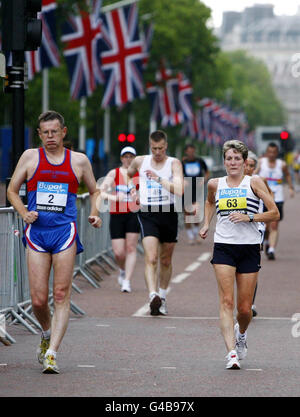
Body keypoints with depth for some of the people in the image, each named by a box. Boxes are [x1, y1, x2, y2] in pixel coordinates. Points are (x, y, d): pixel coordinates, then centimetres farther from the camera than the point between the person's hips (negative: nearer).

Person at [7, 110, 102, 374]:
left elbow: (94, 191, 23)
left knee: (61, 295, -8)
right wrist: (23, 213, -4)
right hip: (36, 232, 0)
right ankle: (47, 333, 29)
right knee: (38, 299, -2)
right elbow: (12, 190, 14)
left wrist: (94, 214, 4)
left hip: (65, 231, 0)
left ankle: (52, 353, -10)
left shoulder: (79, 161, 10)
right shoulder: (30, 157, 8)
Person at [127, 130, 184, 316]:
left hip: (169, 213, 0)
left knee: (166, 261, 12)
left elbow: (179, 190, -17)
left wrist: (158, 178, -19)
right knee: (151, 259, -18)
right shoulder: (140, 161, 7)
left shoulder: (174, 163, -2)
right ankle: (153, 297, -31)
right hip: (147, 214, 0)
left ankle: (162, 298, 29)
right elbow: (129, 174, 31)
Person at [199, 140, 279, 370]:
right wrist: (206, 224, 16)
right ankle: (231, 353, -20)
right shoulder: (215, 184, 8)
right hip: (223, 246, 1)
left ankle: (241, 333, 38)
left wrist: (249, 217, -16)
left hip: (249, 248, -1)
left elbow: (275, 213, -4)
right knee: (226, 301, -15)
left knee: (245, 308, 4)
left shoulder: (254, 182, 0)